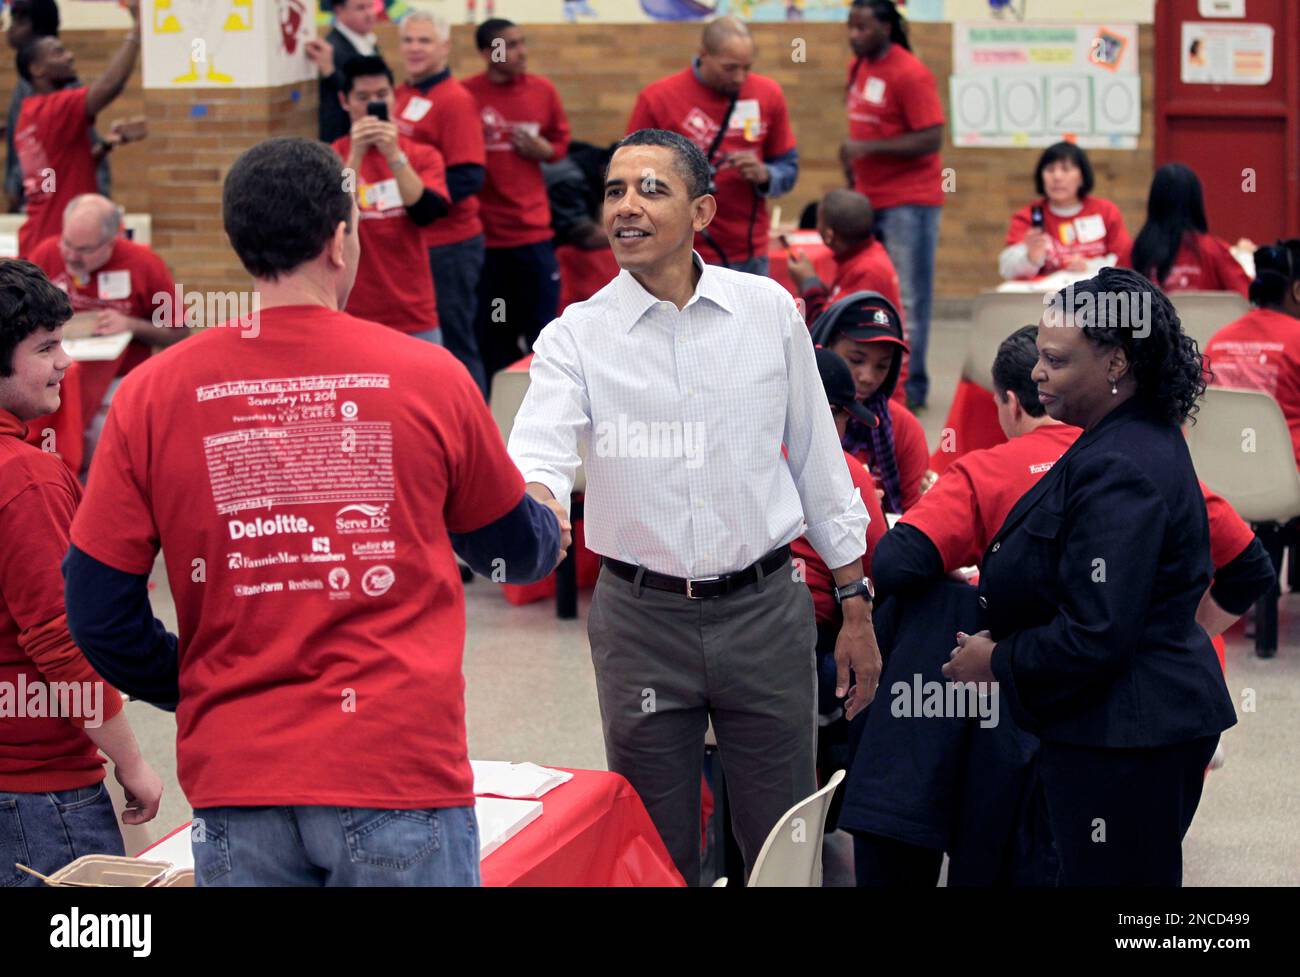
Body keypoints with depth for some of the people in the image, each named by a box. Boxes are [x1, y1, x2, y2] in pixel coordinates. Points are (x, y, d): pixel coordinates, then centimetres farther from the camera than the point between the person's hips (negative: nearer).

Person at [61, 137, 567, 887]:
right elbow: (511, 547, 14)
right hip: (400, 768, -1)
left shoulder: (154, 395, -2)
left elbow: (99, 611, 1)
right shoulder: (429, 378, -3)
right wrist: (553, 535, 38)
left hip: (235, 779, 2)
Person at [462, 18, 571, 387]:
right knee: (489, 333, 5)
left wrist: (544, 150, -4)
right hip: (482, 233, -3)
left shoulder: (543, 90, 3)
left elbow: (561, 141, 16)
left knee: (542, 331, 7)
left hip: (533, 232, 3)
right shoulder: (465, 94, -9)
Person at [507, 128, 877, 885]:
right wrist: (534, 515, -44)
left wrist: (857, 606, 7)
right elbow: (538, 458, -19)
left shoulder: (770, 311, 1)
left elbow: (817, 459, 7)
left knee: (784, 847, 7)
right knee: (658, 851, 10)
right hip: (642, 617, 0)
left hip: (765, 605, 1)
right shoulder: (578, 336, -4)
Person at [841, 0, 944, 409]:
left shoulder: (910, 74, -14)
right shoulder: (859, 67, 10)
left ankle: (910, 385, 0)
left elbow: (931, 139, -19)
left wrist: (868, 148, -23)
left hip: (909, 202, -8)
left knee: (907, 297, -5)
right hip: (869, 199, 8)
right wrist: (853, 170, 13)